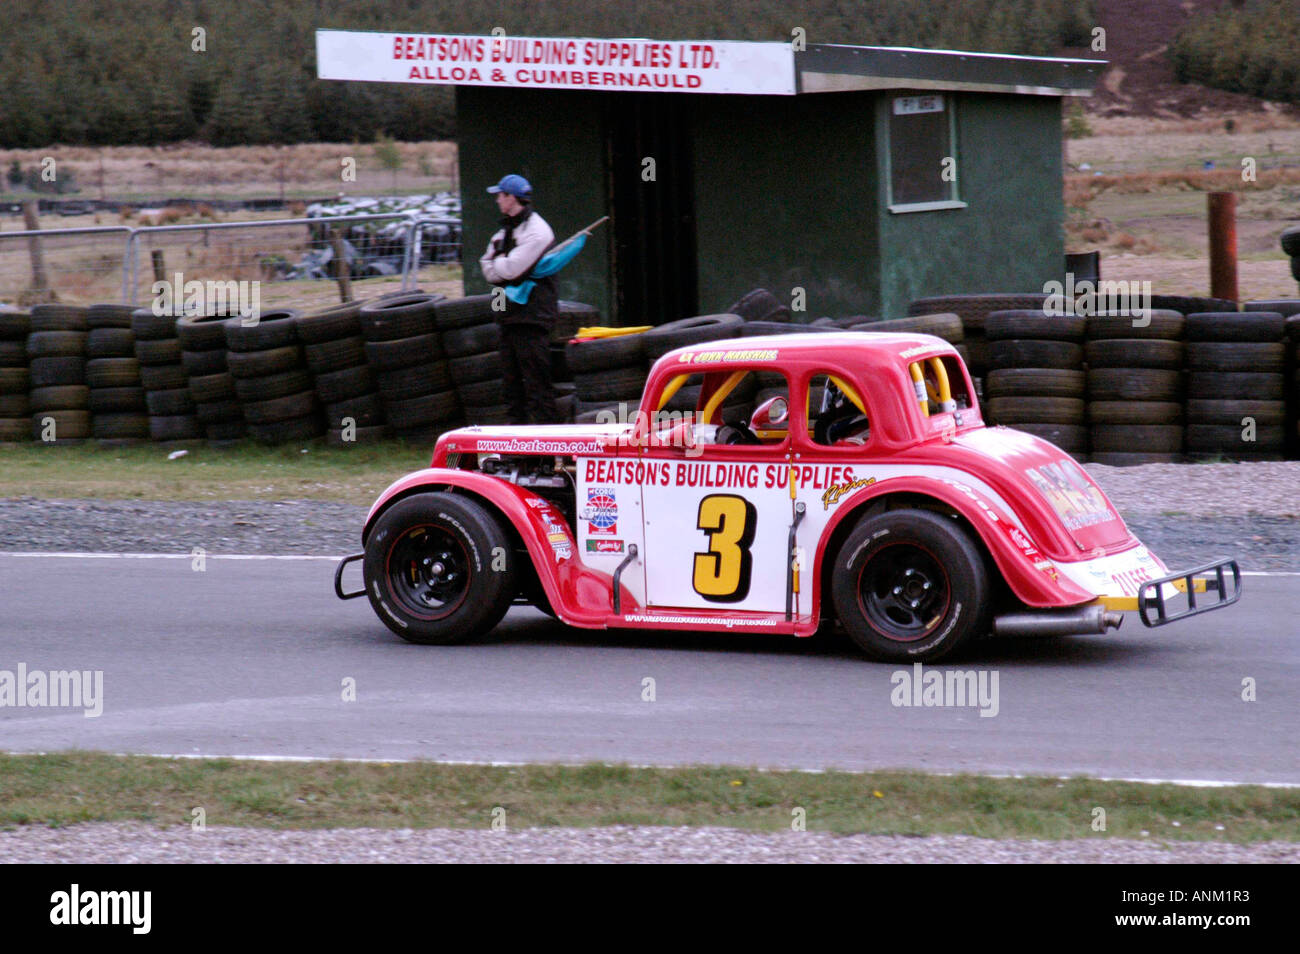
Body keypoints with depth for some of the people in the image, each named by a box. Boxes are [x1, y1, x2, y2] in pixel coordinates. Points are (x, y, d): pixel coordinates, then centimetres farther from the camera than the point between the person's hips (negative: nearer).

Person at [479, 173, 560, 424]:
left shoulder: (536, 231, -11)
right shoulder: (504, 231, 18)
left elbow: (511, 269, -20)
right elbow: (488, 270, 13)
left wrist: (496, 263, 0)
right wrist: (503, 265, -6)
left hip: (532, 316, -9)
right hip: (510, 316, 9)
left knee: (537, 383, -12)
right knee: (511, 383, 13)